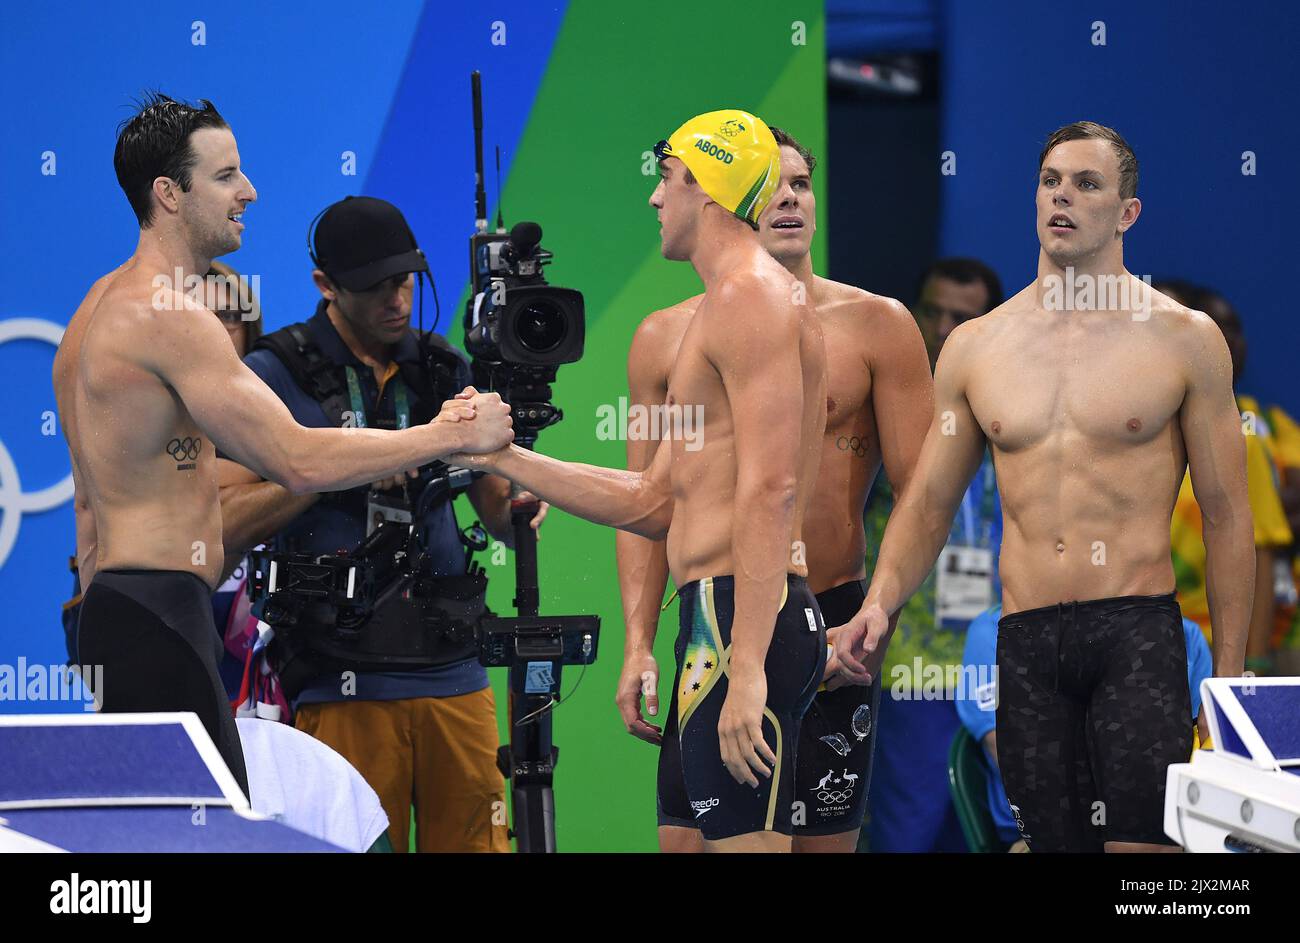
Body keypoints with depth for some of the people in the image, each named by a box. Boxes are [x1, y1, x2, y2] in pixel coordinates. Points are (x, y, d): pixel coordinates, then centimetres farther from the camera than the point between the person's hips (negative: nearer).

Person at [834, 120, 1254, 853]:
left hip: (1139, 631, -3)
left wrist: (1229, 674, 0)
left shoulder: (1183, 338, 3)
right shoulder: (975, 347, 12)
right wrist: (881, 603, -2)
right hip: (1026, 645, 3)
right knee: (1057, 841, 4)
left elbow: (1225, 513, 5)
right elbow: (929, 503, 16)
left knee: (1141, 843, -18)